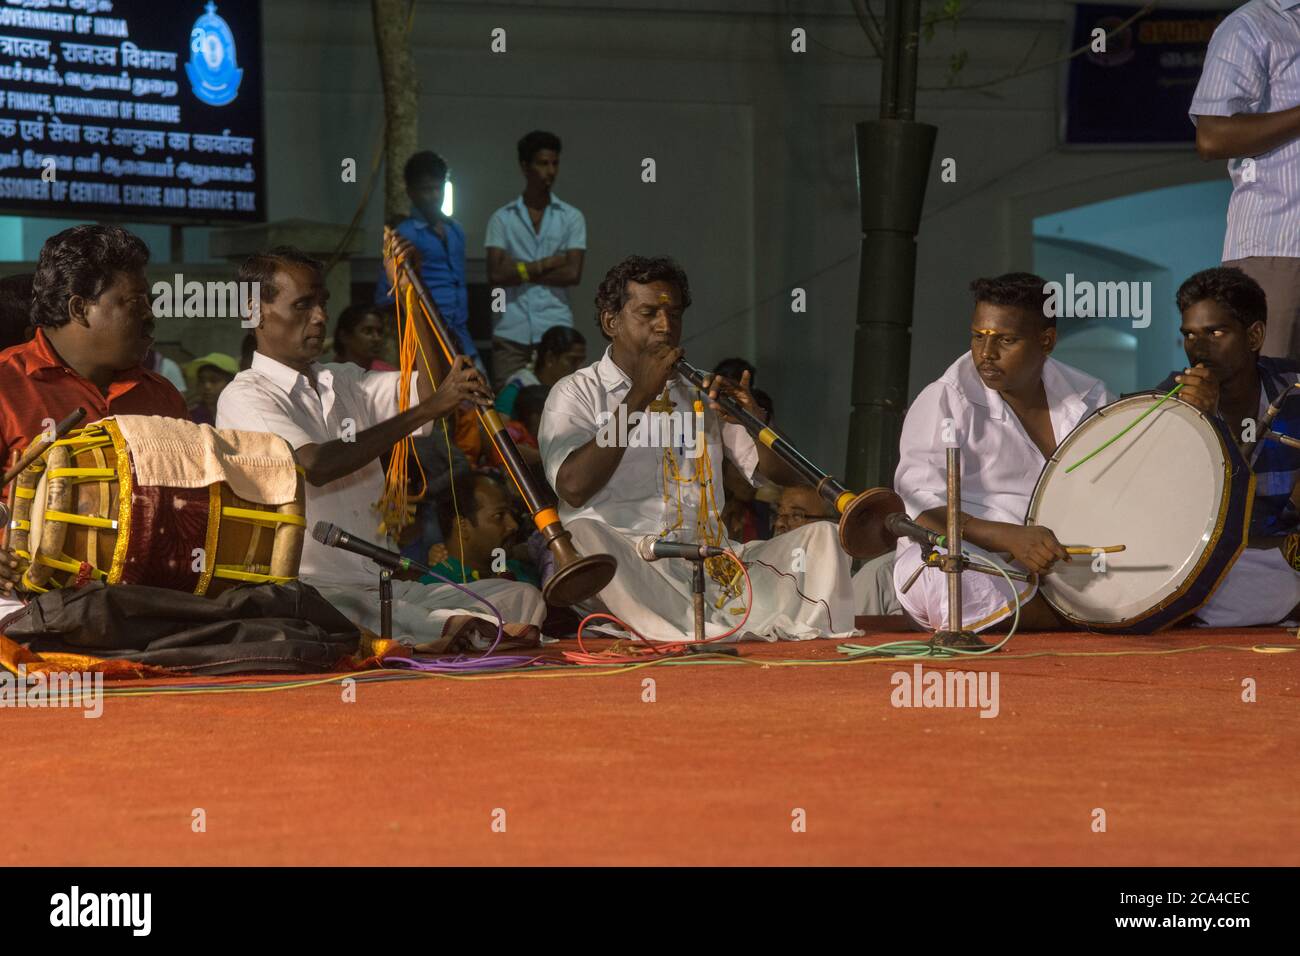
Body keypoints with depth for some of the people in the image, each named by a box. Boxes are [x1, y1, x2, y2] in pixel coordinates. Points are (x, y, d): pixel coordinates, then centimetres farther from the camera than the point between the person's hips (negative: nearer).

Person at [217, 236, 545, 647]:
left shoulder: (346, 384, 24)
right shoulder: (244, 398, -2)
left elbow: (433, 387, 15)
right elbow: (313, 465, -19)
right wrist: (427, 410, -18)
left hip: (392, 589, 8)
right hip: (317, 590, -7)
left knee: (521, 598, -14)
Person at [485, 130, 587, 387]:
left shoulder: (571, 218, 9)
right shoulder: (502, 219, 8)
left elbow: (573, 274, -2)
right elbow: (496, 275, -3)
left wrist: (522, 271, -3)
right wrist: (546, 264, -5)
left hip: (556, 328, 0)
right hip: (512, 331, 0)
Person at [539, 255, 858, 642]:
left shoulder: (701, 396, 21)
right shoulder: (577, 393, 9)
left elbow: (785, 476, 15)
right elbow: (574, 488, -11)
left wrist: (752, 418, -5)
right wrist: (638, 399, -9)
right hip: (625, 564, -4)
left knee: (820, 536, -13)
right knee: (580, 537, -37)